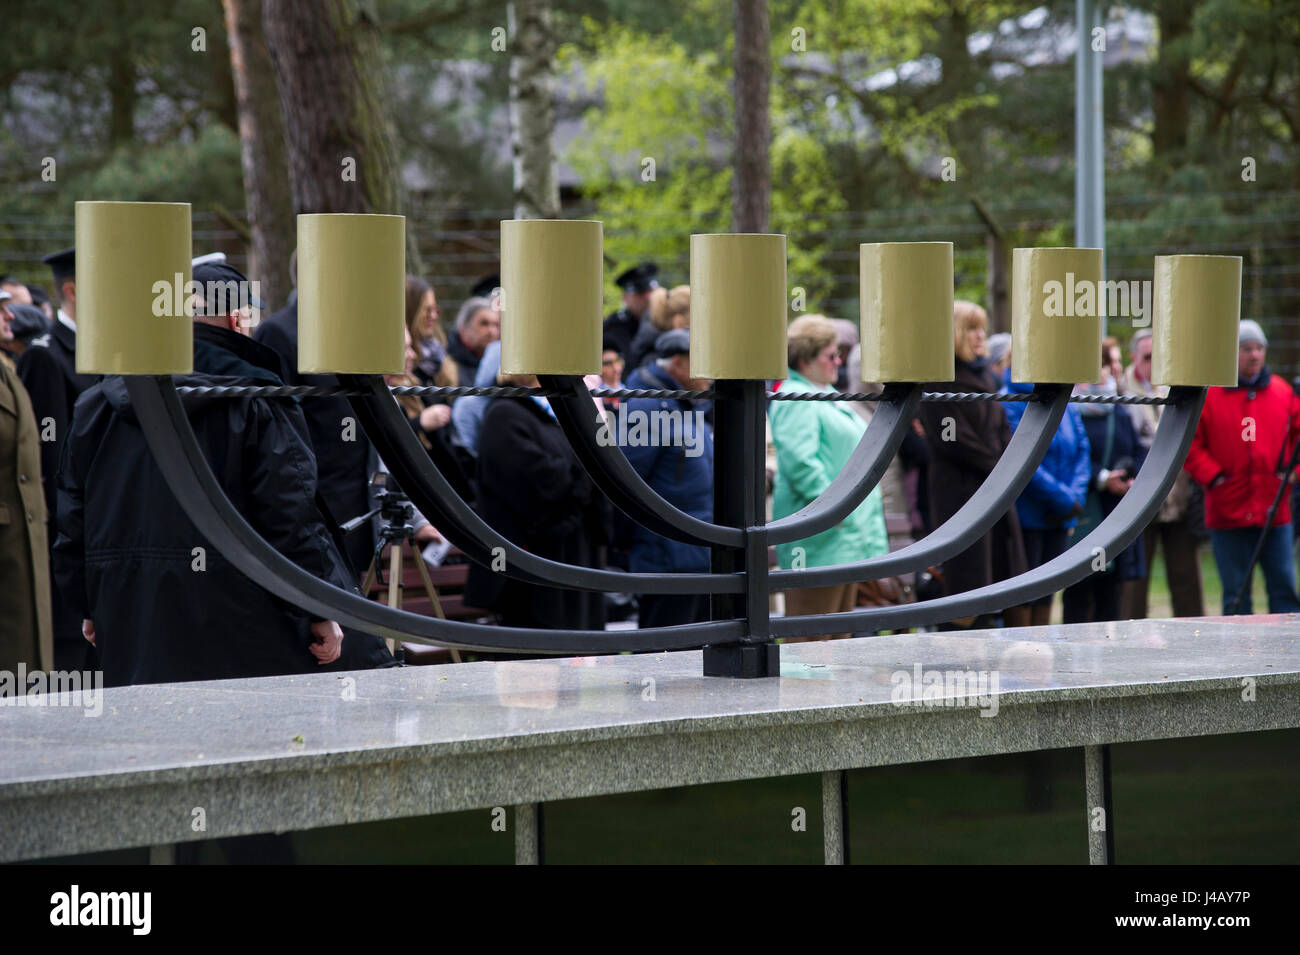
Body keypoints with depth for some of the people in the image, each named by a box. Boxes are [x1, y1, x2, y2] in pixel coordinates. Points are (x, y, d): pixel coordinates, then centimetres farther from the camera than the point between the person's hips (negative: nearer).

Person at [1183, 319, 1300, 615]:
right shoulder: (1209, 395, -1)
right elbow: (1190, 444, 1)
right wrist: (1213, 476, -8)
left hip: (1274, 511, 2)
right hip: (1228, 511, -2)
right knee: (1236, 597, 3)